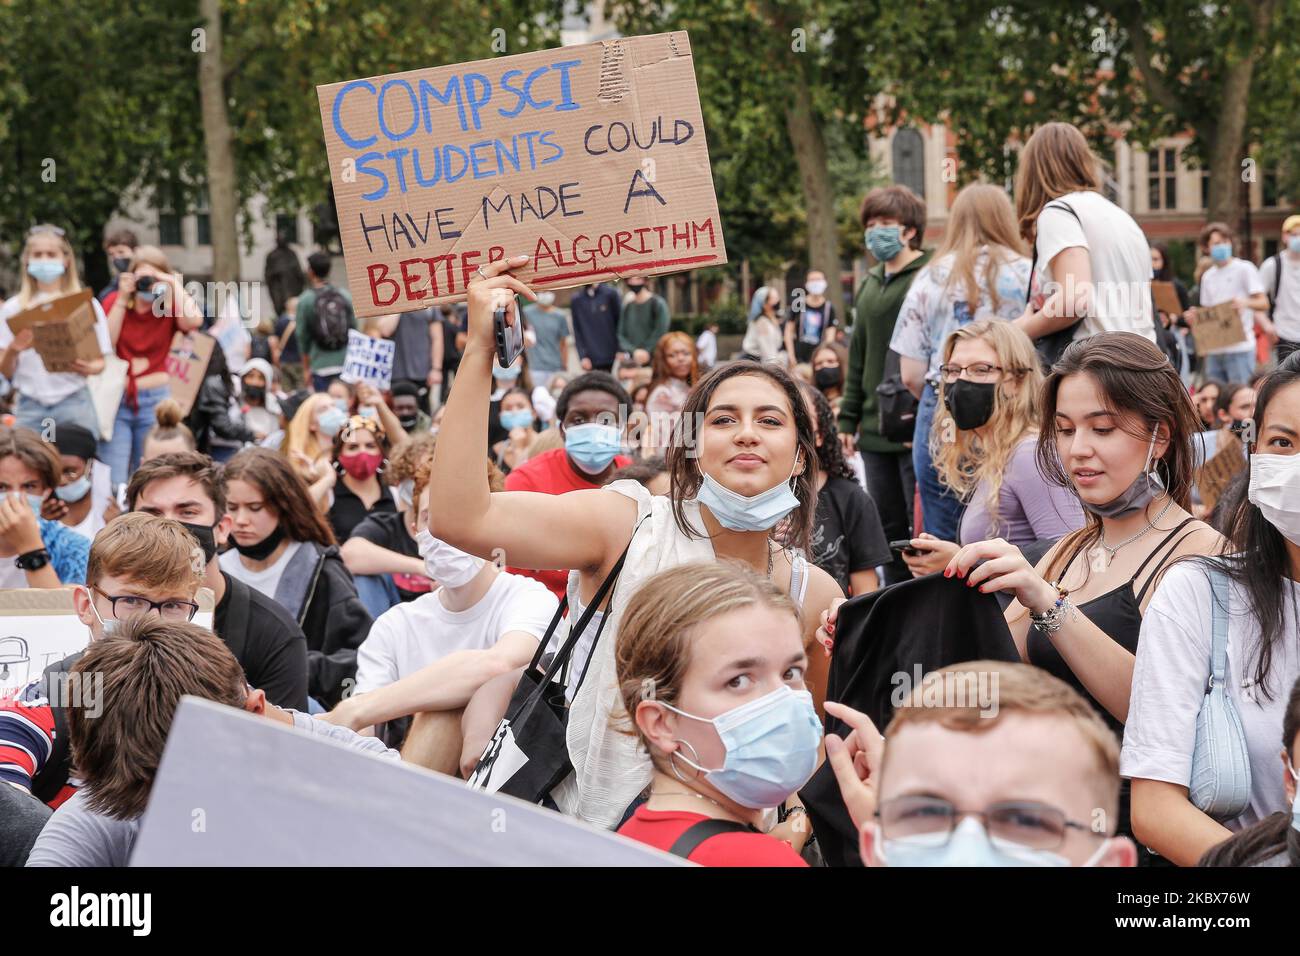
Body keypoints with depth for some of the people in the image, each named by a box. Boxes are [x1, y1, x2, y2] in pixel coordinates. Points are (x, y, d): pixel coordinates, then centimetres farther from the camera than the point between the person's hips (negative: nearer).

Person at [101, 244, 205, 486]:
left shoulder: (171, 306, 0)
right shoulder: (114, 301, 3)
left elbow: (194, 320, -22)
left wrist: (176, 285, -12)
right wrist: (123, 299, -11)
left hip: (155, 400, 0)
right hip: (116, 399, 0)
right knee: (113, 482, -8)